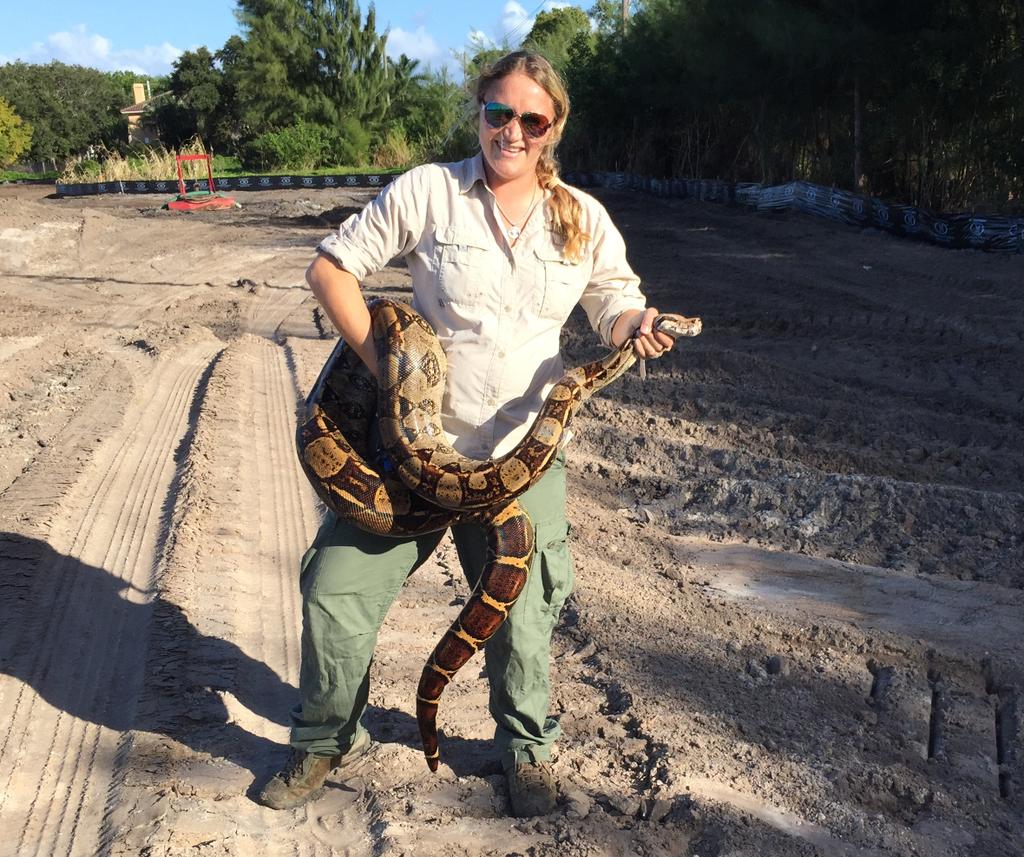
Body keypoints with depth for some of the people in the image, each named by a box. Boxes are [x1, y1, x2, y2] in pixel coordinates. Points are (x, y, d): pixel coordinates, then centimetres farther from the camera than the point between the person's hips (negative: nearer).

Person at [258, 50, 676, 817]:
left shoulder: (584, 219, 3)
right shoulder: (428, 191, -6)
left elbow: (615, 301, 12)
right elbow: (330, 268, -2)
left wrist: (636, 327, -13)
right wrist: (381, 363, -13)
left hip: (521, 456, 1)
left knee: (522, 616, 9)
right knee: (336, 590, 1)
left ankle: (526, 747, 38)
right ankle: (328, 739, 28)